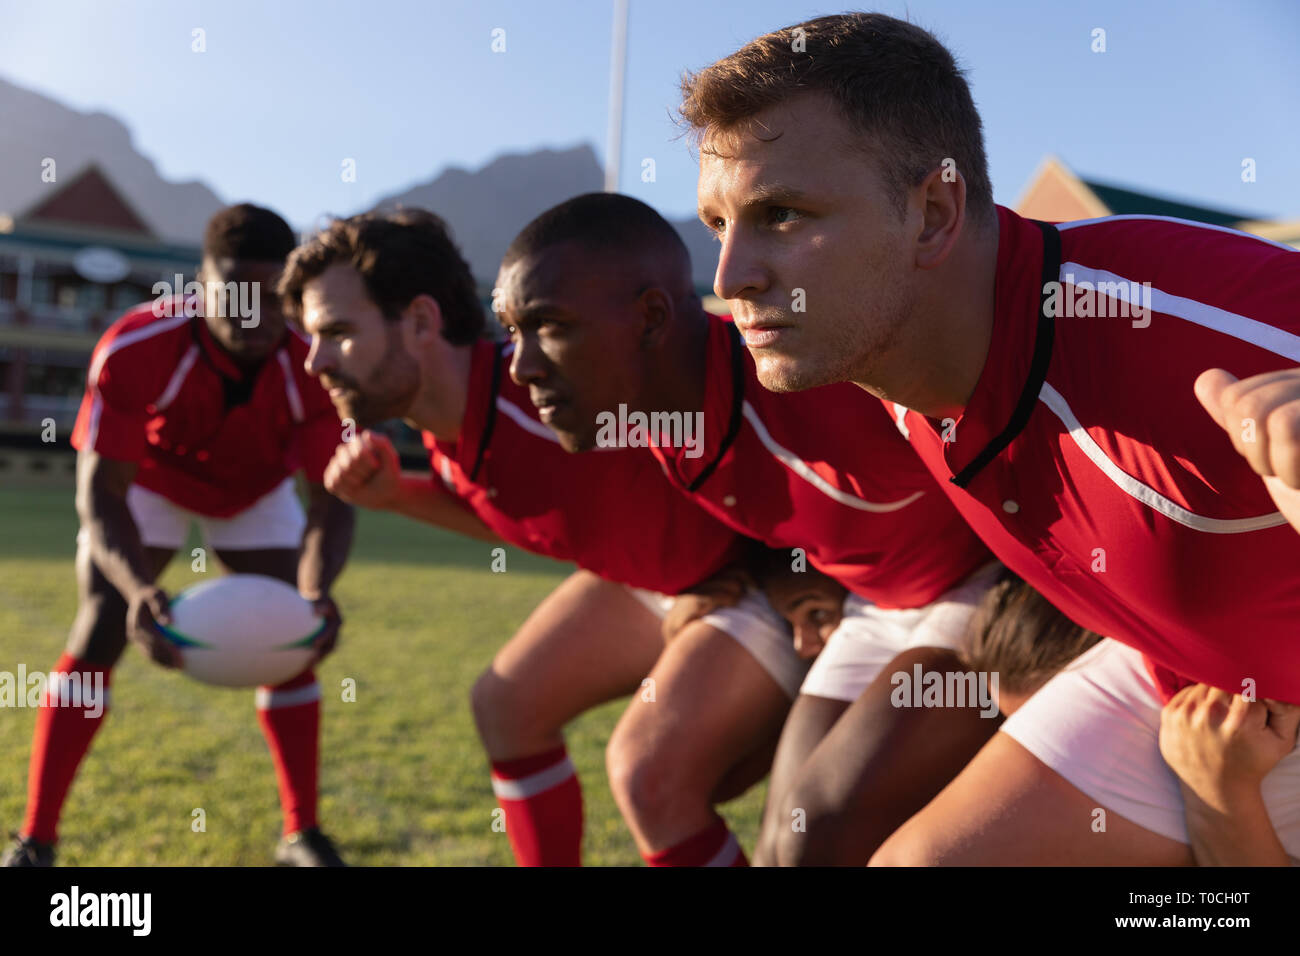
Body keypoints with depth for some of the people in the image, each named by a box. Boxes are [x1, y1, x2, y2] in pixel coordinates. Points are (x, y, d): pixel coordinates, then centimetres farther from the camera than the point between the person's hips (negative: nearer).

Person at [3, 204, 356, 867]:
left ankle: (302, 834, 7)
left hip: (256, 495, 2)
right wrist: (138, 586, -57)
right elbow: (100, 492, -37)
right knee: (97, 633, -13)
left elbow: (330, 500, -34)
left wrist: (316, 589, -55)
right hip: (147, 484, -1)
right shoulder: (134, 348, -37)